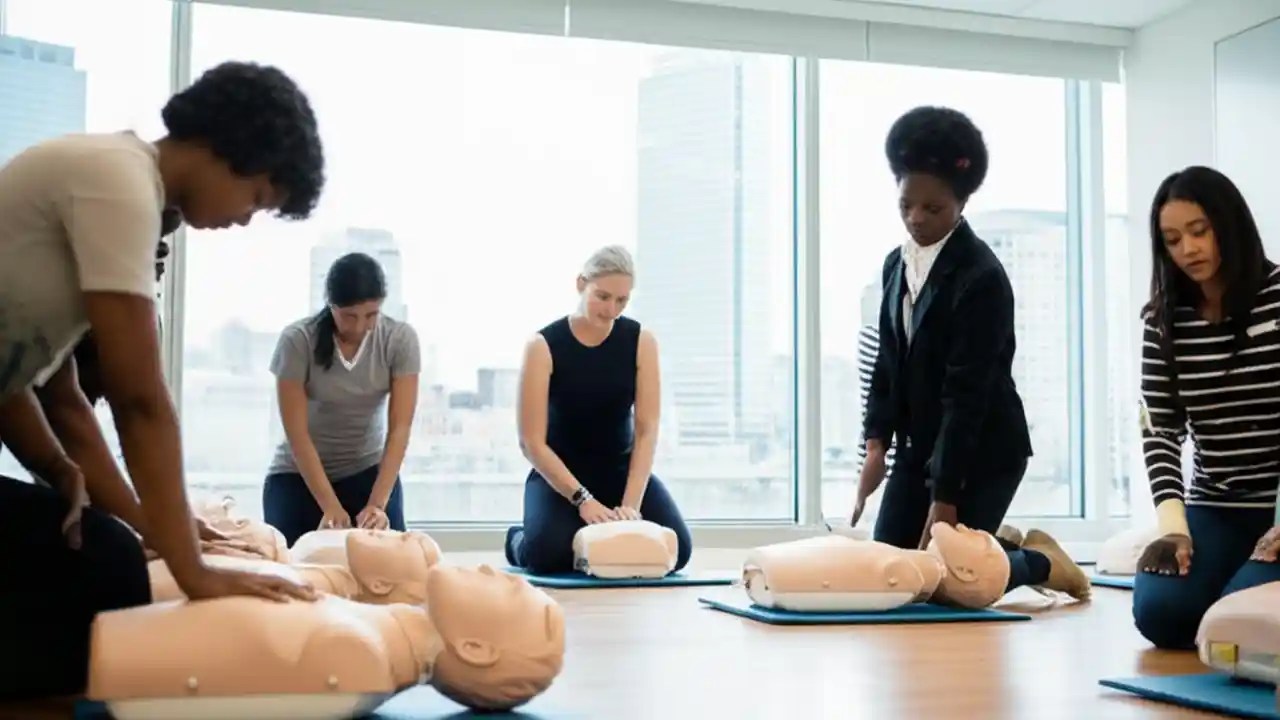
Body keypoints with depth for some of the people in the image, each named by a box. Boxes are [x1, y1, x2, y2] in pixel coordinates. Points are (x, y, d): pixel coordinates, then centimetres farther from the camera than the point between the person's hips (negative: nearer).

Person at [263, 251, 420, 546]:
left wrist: (378, 504, -27)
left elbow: (400, 429, -17)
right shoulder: (297, 340, -18)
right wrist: (330, 507, -24)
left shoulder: (400, 339, -14)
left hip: (371, 472, 1)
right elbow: (296, 434, -18)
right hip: (298, 475, 0)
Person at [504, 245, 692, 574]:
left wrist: (631, 502, -26)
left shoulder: (641, 341, -7)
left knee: (676, 548, -20)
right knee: (547, 553, -32)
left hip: (621, 468, 3)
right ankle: (518, 540, 7)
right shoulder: (544, 346, -15)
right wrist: (582, 499, -26)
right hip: (558, 471, -3)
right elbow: (532, 442, -17)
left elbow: (647, 430, -13)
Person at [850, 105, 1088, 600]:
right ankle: (996, 545, 27)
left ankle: (1040, 562, 18)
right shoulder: (896, 264, 4)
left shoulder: (981, 277, -20)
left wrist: (945, 497, -22)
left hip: (981, 455, -7)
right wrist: (876, 445, -1)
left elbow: (967, 392, -22)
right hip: (919, 447, 7)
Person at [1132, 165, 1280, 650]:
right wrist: (1172, 523, -14)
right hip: (1213, 508, 4)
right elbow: (1159, 429, -1)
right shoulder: (1163, 320, 3)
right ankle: (1240, 574, 15)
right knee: (1158, 612, -15)